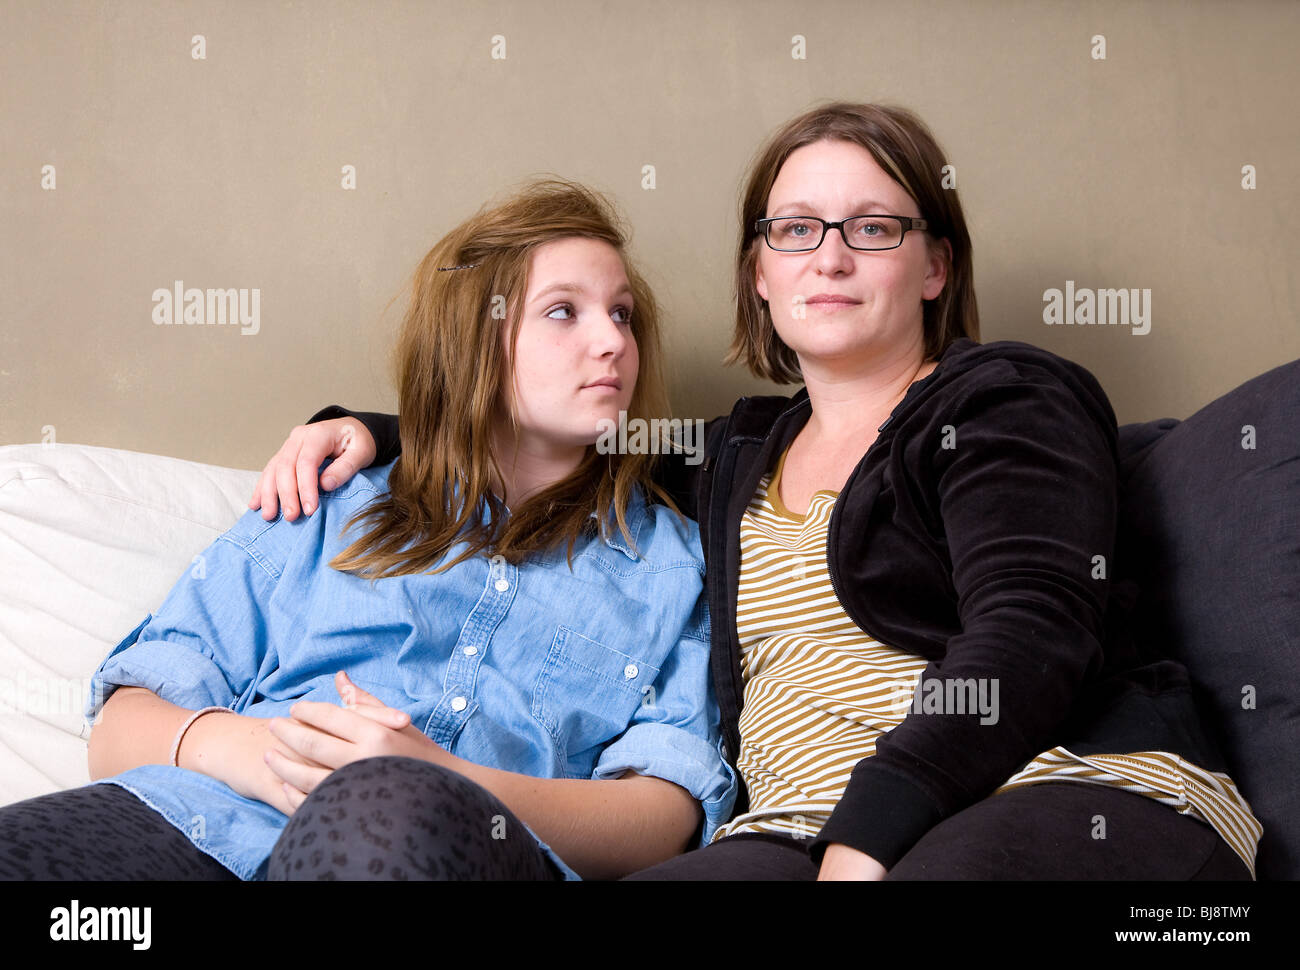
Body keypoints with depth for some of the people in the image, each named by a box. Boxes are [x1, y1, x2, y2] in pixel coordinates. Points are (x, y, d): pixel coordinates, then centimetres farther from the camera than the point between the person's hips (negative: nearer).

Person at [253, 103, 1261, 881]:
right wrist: (372, 433, 26)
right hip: (795, 828, 4)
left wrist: (869, 835, -21)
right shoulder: (738, 458, 25)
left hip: (1074, 790, -3)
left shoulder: (1006, 399, 7)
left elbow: (1030, 633, -8)